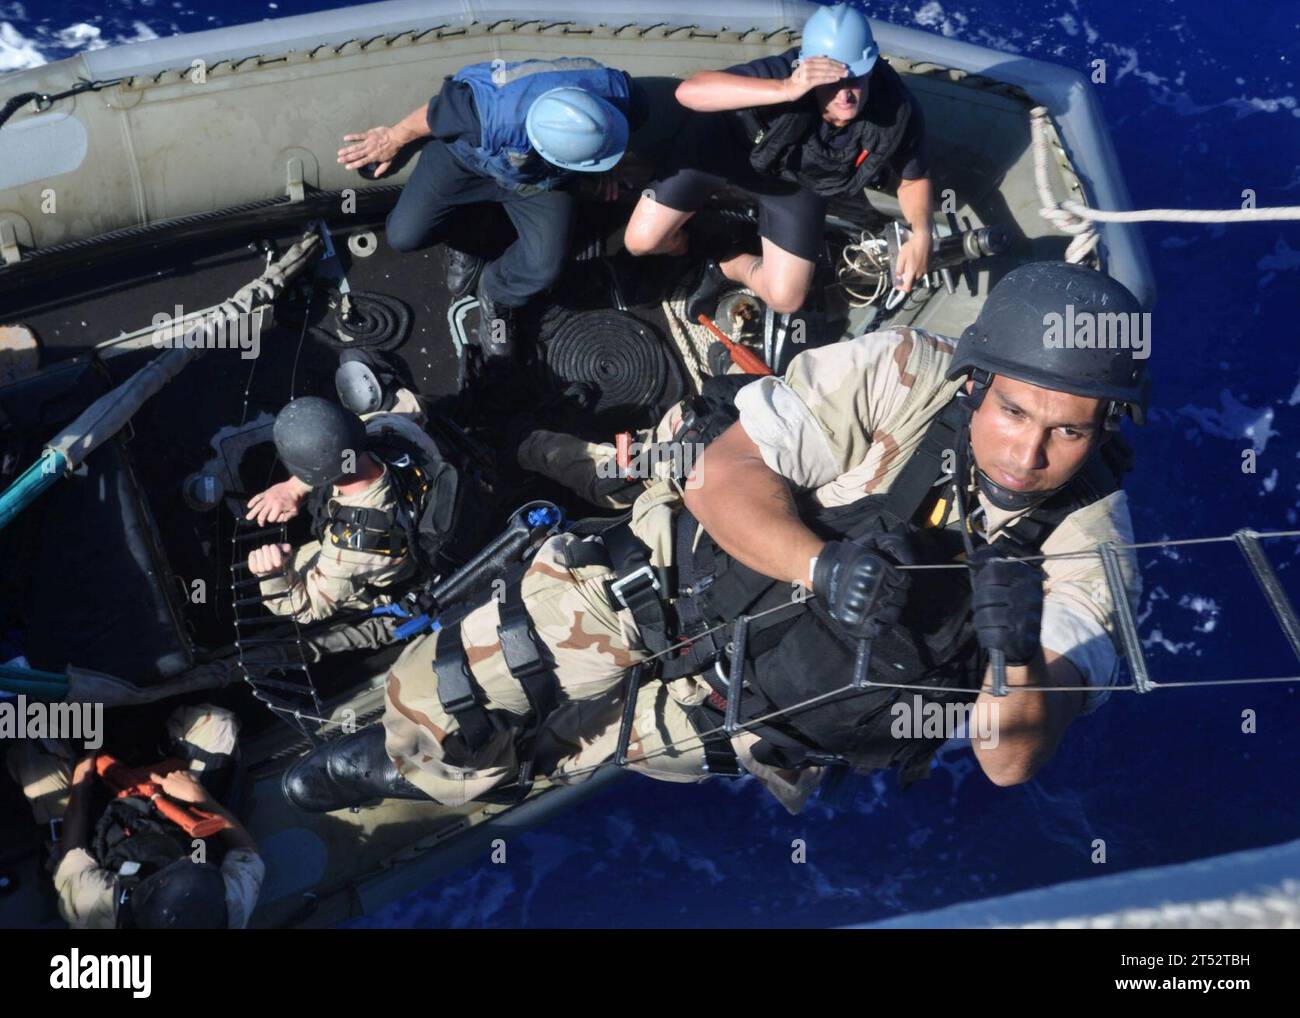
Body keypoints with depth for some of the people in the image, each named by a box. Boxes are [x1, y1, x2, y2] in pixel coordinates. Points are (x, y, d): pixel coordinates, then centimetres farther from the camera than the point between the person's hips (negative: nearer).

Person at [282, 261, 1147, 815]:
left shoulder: (1088, 540, -21)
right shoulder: (902, 374, -25)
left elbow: (1012, 762, -25)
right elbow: (721, 477, -26)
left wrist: (1019, 657, -46)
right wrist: (822, 566, -43)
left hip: (768, 713, 1)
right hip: (683, 576, -1)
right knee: (443, 698, -2)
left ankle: (444, 780, 43)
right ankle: (403, 750, 35)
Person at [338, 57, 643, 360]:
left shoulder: (612, 87, -36)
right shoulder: (495, 116, -44)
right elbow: (435, 112, -23)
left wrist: (606, 172, 5)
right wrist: (393, 139, -4)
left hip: (541, 177, 2)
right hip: (469, 157, -2)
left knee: (544, 267, -19)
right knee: (403, 237, -10)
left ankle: (496, 295, 16)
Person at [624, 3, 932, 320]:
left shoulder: (897, 110, -31)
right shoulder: (785, 74, -41)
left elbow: (914, 178, -10)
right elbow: (689, 90, -52)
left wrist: (921, 234, -31)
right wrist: (784, 90, -62)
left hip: (796, 180, 2)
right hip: (726, 141, -2)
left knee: (785, 299, -5)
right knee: (642, 241, -6)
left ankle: (724, 263, 27)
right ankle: (696, 246, 28)